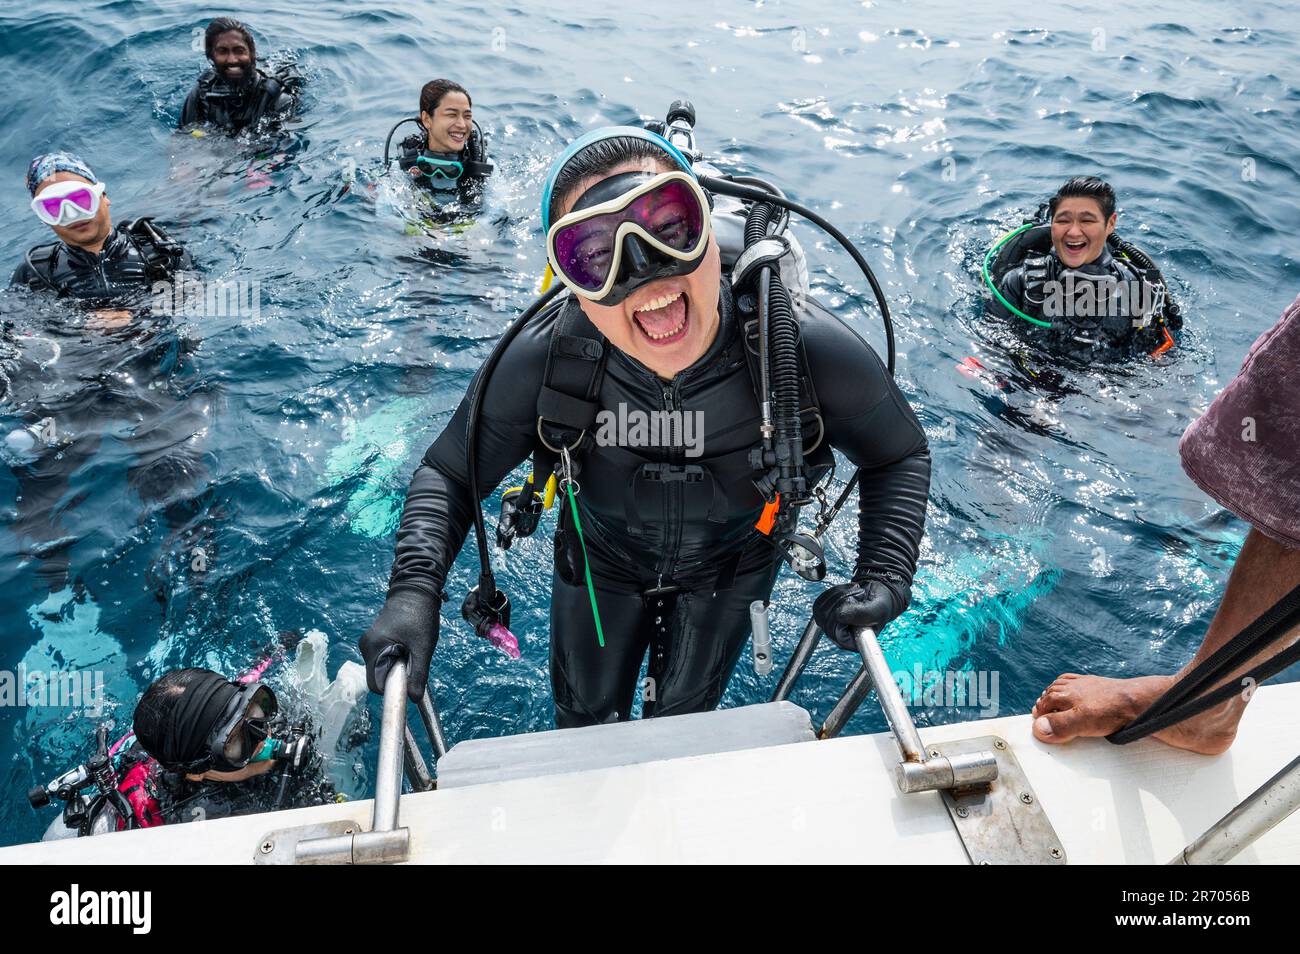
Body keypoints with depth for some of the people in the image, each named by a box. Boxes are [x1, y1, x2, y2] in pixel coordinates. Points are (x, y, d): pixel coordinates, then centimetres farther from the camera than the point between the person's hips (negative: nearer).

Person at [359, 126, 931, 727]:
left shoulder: (802, 347, -35)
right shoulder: (544, 358, -35)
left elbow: (898, 454, -15)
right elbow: (450, 473, -19)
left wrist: (883, 579, -28)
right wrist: (413, 590, -35)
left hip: (727, 574, 0)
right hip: (600, 563, 1)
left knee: (682, 724, 27)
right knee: (584, 723, 27)